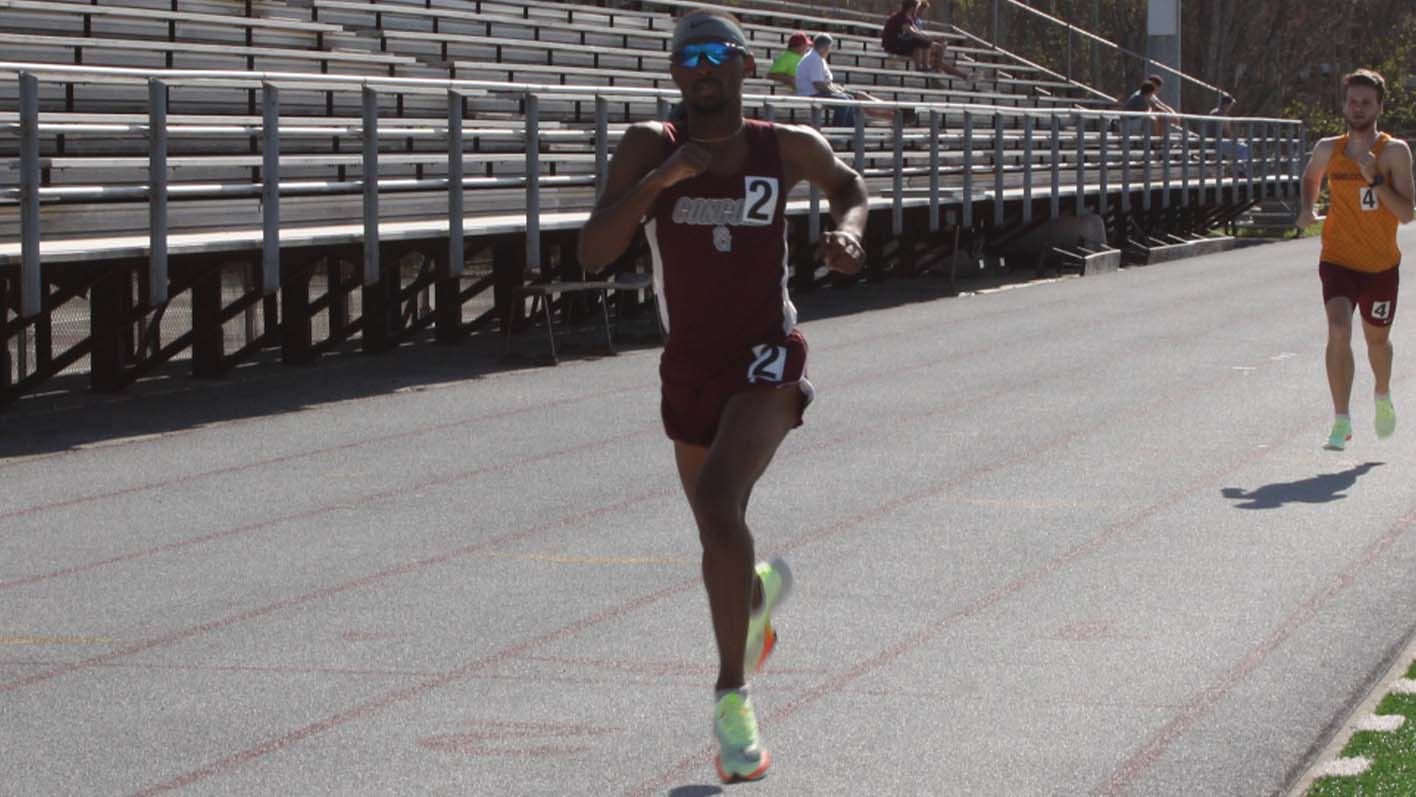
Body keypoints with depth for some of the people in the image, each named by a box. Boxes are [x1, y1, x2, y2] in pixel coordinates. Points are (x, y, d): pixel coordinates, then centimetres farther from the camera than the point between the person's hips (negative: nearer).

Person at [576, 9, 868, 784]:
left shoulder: (789, 147, -5)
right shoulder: (651, 147, -7)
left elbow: (848, 185, 18)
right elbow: (593, 252, -17)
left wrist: (849, 229, -4)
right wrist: (657, 181, -29)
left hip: (767, 363, -3)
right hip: (688, 370, 3)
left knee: (718, 501, -28)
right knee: (719, 542, 17)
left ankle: (732, 693, -19)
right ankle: (760, 590, 57)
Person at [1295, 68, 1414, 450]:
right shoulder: (1328, 150, -3)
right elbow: (1311, 177, 21)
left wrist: (1374, 179, -29)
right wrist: (1306, 209, 2)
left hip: (1382, 265, 0)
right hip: (1338, 261, 0)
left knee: (1377, 338, 17)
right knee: (1338, 331, -21)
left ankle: (1383, 397, 49)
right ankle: (1341, 421, -17)